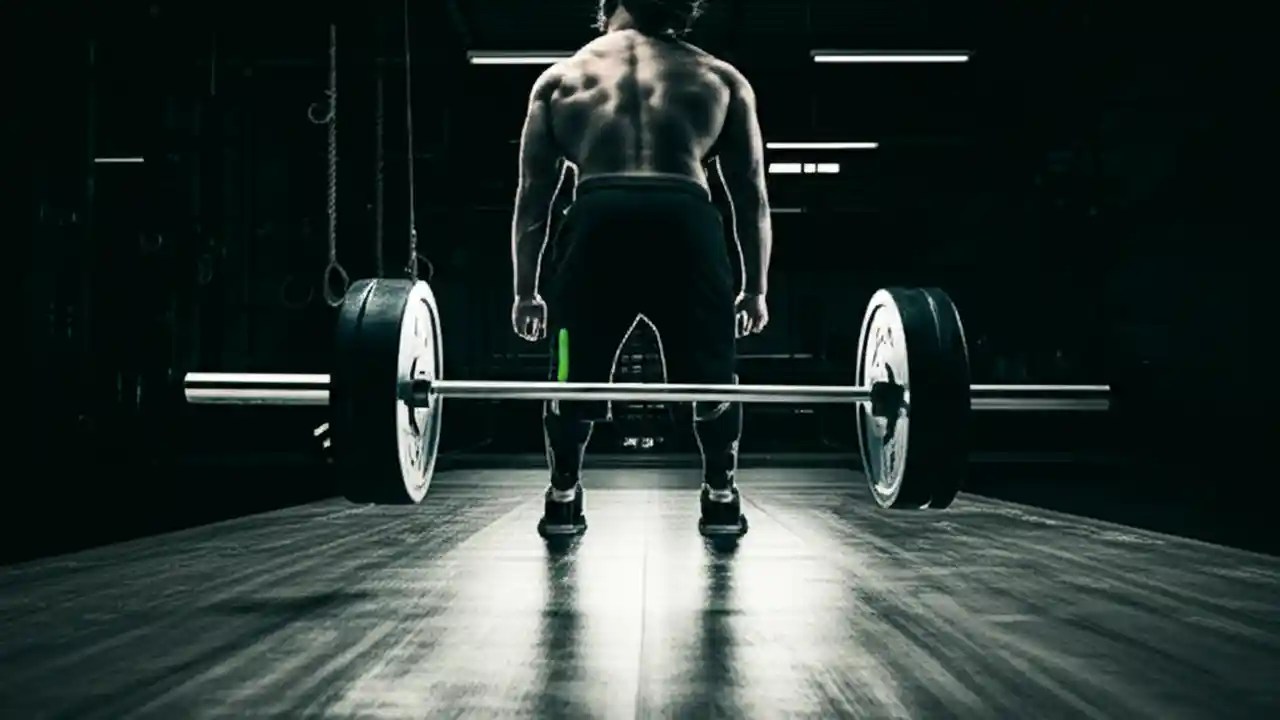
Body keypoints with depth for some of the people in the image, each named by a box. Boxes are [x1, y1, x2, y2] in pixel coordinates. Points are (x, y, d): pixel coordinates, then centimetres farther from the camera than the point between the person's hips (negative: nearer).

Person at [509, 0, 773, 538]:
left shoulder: (560, 78, 27)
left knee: (574, 376, 18)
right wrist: (755, 288, 25)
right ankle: (721, 500, 24)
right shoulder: (719, 78, 26)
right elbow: (751, 195, 21)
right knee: (711, 375, 20)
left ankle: (563, 500, 24)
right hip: (685, 224, 0)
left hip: (598, 225, 0)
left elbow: (533, 196, 22)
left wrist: (525, 291, 25)